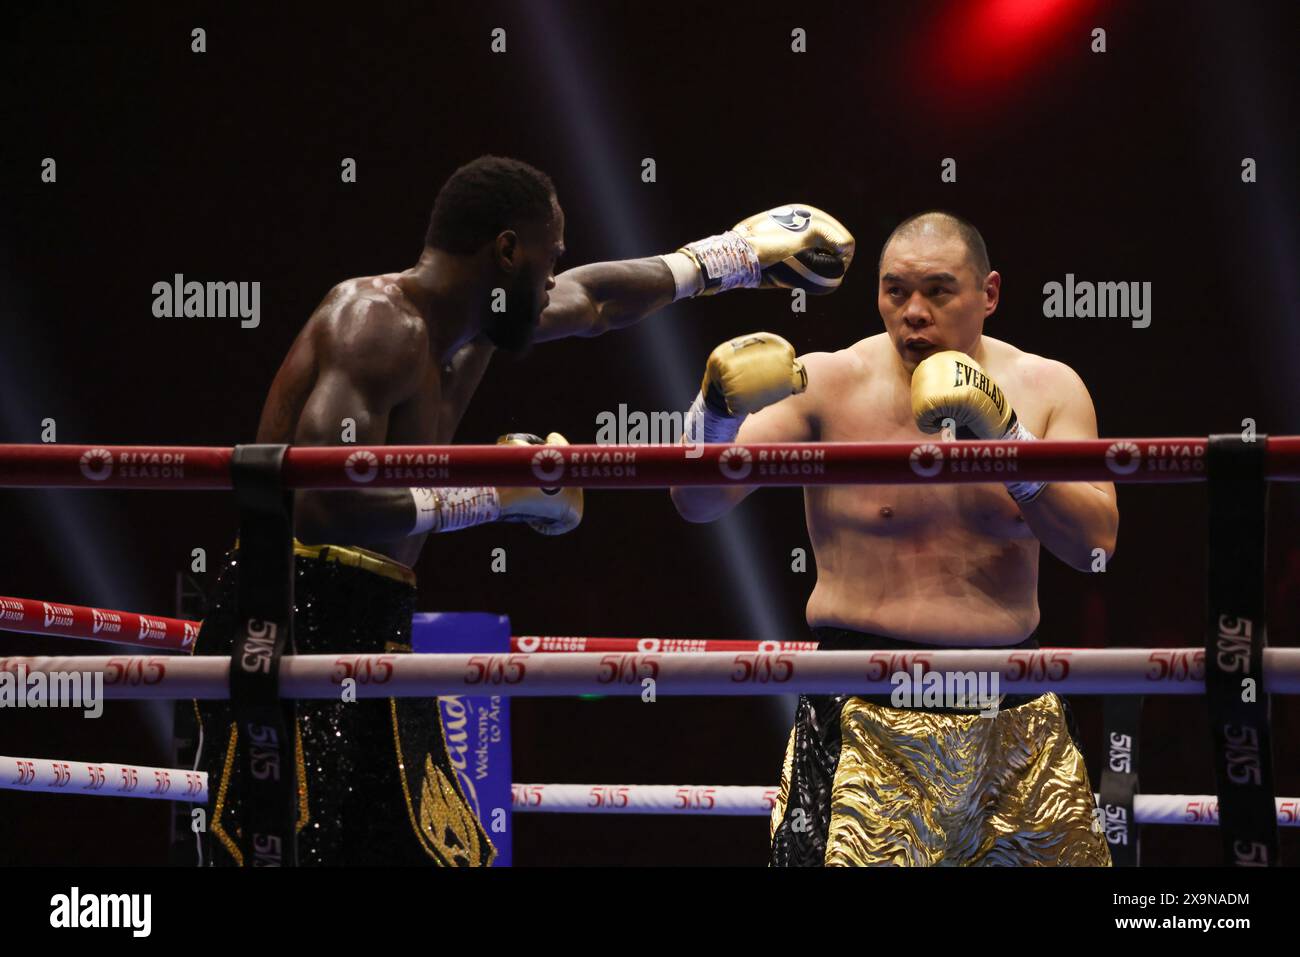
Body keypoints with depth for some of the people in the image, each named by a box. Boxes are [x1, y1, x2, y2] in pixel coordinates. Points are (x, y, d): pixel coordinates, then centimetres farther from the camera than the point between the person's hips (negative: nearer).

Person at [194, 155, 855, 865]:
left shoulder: (469, 330, 16)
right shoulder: (381, 324, -14)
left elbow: (594, 300, 37)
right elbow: (323, 504, -26)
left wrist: (735, 256, 48)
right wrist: (492, 495, -16)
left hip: (373, 634, 10)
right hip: (296, 632, -10)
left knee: (452, 854, 0)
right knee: (293, 854, -19)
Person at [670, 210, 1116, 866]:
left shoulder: (1045, 389, 5)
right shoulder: (829, 385, -4)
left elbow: (1094, 544, -6)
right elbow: (698, 503, -10)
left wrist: (1007, 440, -18)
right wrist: (716, 416, -30)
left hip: (1013, 715, 3)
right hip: (869, 717, -3)